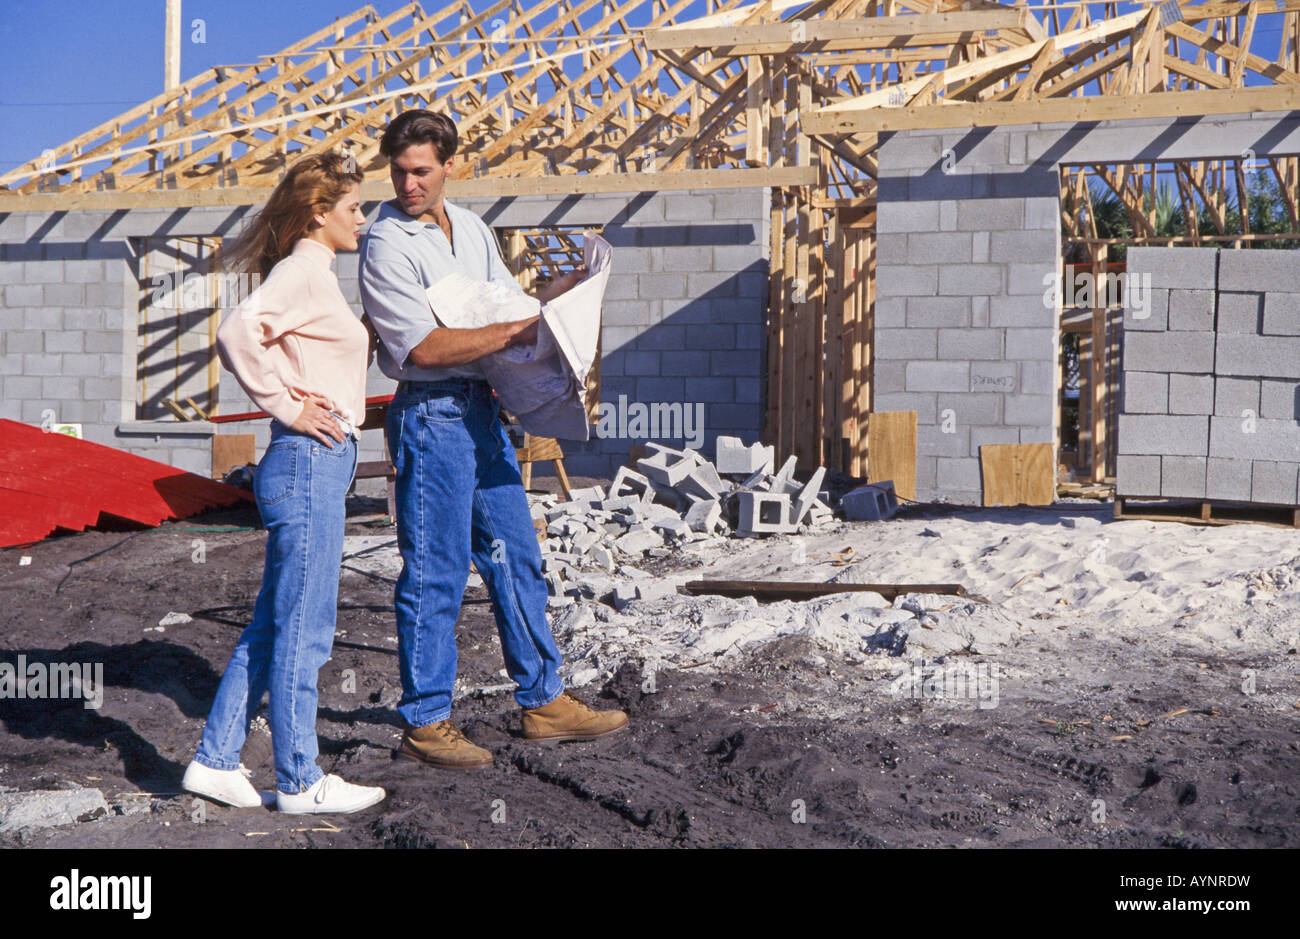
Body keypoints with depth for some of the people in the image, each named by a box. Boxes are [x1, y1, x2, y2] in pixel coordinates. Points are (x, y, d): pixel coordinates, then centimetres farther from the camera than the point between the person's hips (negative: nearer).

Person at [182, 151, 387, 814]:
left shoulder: (316, 276, 18)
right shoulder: (301, 271, -11)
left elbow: (243, 342, 23)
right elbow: (238, 334, -26)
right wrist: (284, 407, -17)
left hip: (318, 466, 10)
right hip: (308, 463, -10)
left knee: (274, 627, 13)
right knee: (302, 630, -2)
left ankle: (215, 761, 19)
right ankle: (301, 782, 6)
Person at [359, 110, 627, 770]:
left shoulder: (471, 228, 13)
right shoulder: (386, 246, -11)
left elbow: (513, 306, 19)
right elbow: (426, 347, -19)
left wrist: (569, 285, 0)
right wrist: (515, 332, -17)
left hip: (480, 410, 8)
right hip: (429, 416, -8)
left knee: (515, 558, 12)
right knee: (435, 573, -2)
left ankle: (543, 702, 23)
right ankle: (424, 723, 9)